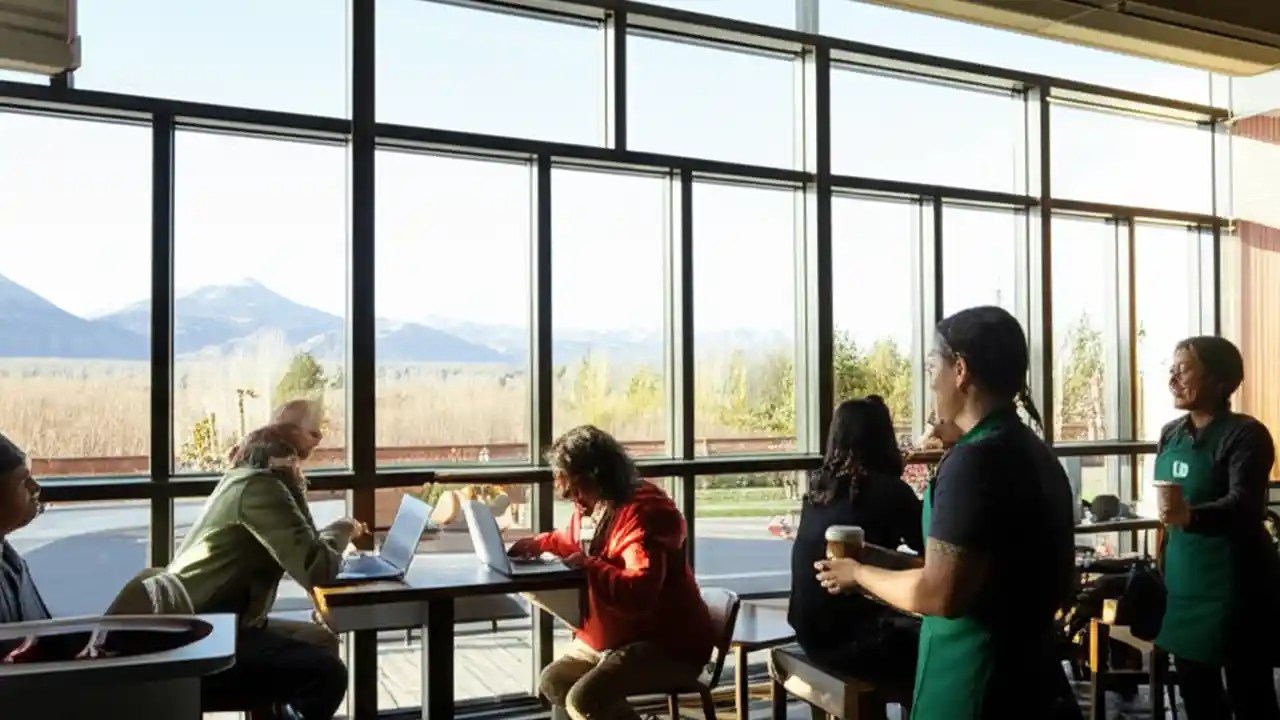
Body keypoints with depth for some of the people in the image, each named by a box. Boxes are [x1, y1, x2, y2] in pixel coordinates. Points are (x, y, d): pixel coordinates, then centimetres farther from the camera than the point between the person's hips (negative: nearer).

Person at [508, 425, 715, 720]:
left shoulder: (644, 512, -25)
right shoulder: (594, 505, 6)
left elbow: (640, 593, -38)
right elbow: (575, 541, 31)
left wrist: (589, 566, -26)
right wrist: (542, 543, 12)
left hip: (667, 646, -10)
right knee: (554, 682, 5)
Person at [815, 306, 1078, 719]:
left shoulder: (975, 460, -20)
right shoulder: (1037, 454, 8)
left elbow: (938, 593, -24)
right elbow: (1061, 585, 16)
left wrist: (859, 573, -7)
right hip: (1031, 676, 9)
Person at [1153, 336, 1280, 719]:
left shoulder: (1245, 434, -14)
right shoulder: (1171, 434, 8)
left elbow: (1244, 505, -28)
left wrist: (1191, 516, -47)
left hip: (1235, 583, -7)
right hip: (1183, 582, 7)